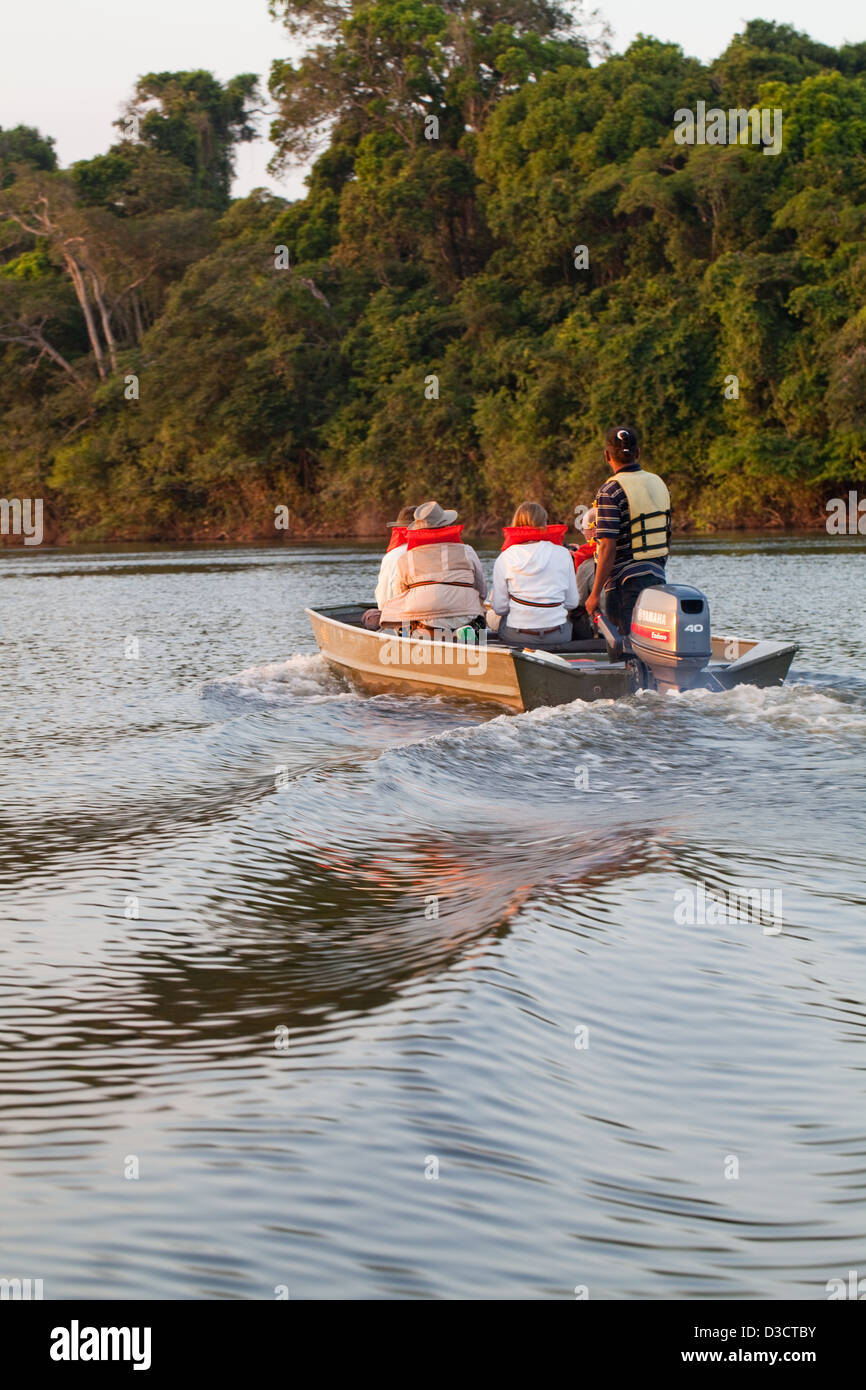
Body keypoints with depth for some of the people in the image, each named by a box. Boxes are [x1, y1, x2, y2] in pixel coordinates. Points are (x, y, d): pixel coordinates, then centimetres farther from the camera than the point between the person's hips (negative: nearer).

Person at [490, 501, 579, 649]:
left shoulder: (505, 558, -3)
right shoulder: (562, 554, -2)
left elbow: (499, 607, -2)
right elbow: (572, 602, 3)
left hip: (516, 637, -1)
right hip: (557, 637, 1)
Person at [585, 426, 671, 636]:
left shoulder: (610, 492, -12)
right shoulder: (659, 484, 10)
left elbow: (608, 548, -17)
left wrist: (595, 594, -13)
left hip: (625, 582, -7)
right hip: (657, 578, 7)